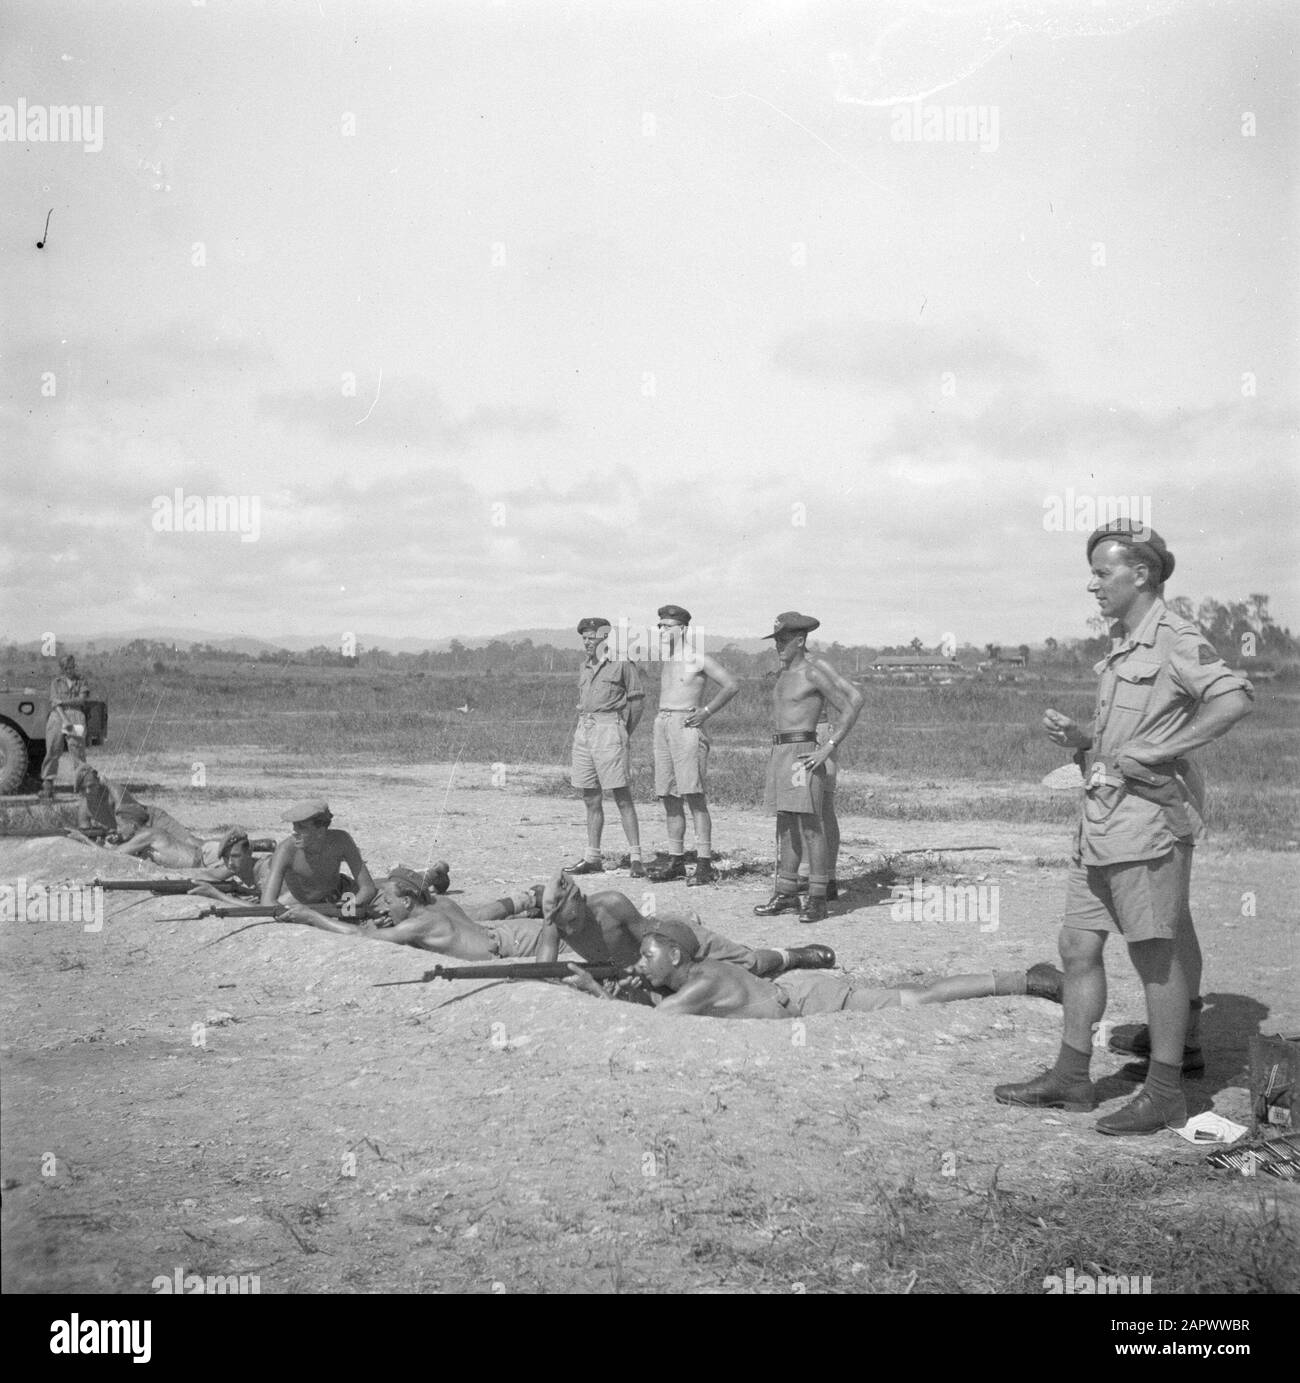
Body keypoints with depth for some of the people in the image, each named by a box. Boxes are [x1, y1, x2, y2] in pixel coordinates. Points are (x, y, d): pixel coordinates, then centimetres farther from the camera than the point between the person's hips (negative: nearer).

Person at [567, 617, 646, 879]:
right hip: (583, 730, 7)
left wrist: (623, 735, -3)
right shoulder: (585, 668, 19)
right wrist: (583, 729, 10)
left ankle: (636, 859, -8)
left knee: (622, 798, -9)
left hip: (610, 728, -7)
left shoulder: (623, 663, -1)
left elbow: (637, 701, -2)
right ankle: (593, 859, 13)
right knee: (591, 798, 8)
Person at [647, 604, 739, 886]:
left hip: (686, 724, -8)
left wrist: (706, 711, -10)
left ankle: (705, 864, -12)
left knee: (694, 795, -11)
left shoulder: (698, 658, -5)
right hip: (662, 723, 8)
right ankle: (676, 861, 13)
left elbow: (732, 685, -8)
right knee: (669, 797, 7)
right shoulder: (665, 658, 17)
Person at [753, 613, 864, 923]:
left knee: (809, 825, -8)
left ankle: (817, 898, -4)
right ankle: (786, 894, 14)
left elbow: (853, 703, -13)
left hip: (803, 754, -9)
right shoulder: (783, 673, 17)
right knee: (785, 826, 10)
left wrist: (829, 747, -16)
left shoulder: (815, 670, -9)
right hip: (779, 753, 9)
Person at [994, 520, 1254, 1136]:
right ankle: (1070, 1078, 19)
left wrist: (1156, 753, -23)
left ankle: (1164, 1095, 7)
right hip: (1101, 821, 9)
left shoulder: (1174, 639, -11)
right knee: (1079, 947, 10)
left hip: (1147, 817, -9)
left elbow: (1235, 698, -24)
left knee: (1156, 956, -2)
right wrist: (1075, 735, 7)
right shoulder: (1121, 645, 17)